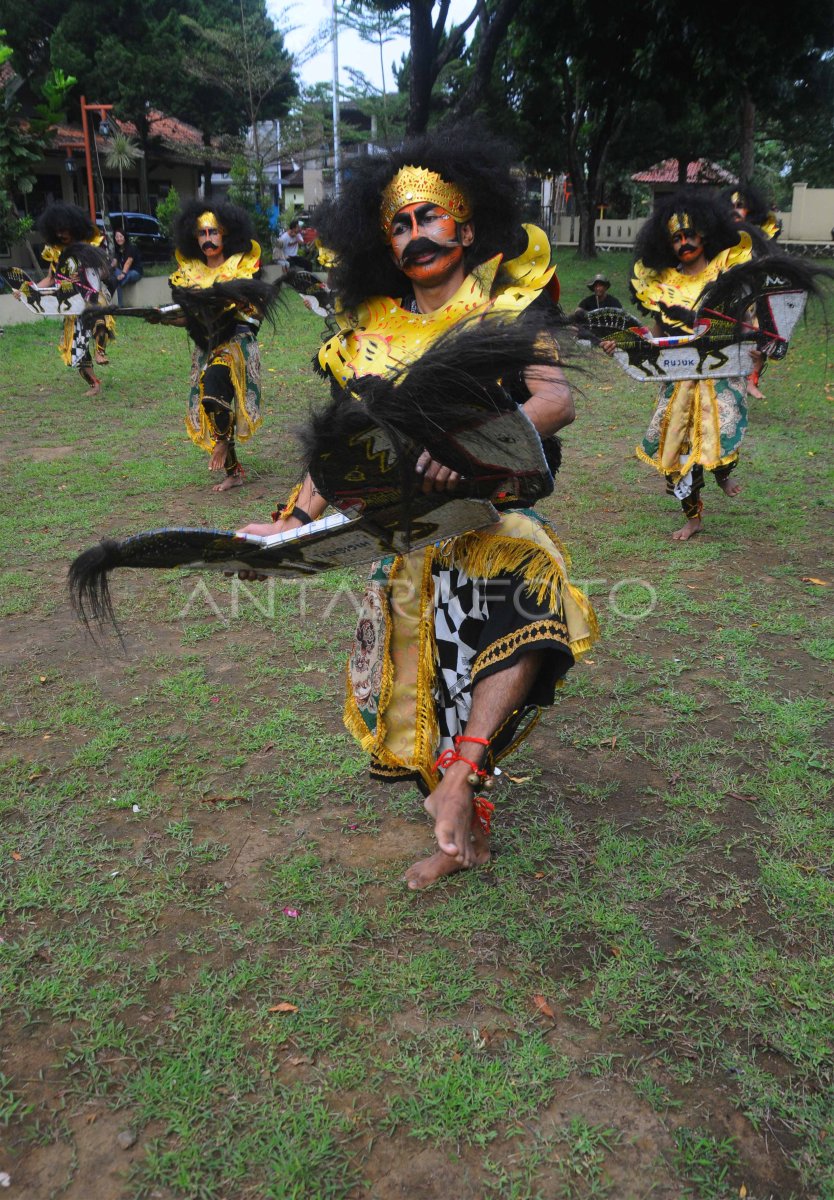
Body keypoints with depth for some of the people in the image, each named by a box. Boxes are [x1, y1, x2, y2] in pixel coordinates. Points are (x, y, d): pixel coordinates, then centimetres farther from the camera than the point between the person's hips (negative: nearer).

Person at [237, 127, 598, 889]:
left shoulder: (500, 309, -2)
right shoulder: (374, 331, 8)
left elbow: (558, 402, -19)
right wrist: (297, 519, -1)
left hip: (488, 513, -3)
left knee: (530, 598, -36)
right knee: (425, 684, 7)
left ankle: (461, 772, -26)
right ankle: (468, 830, 27)